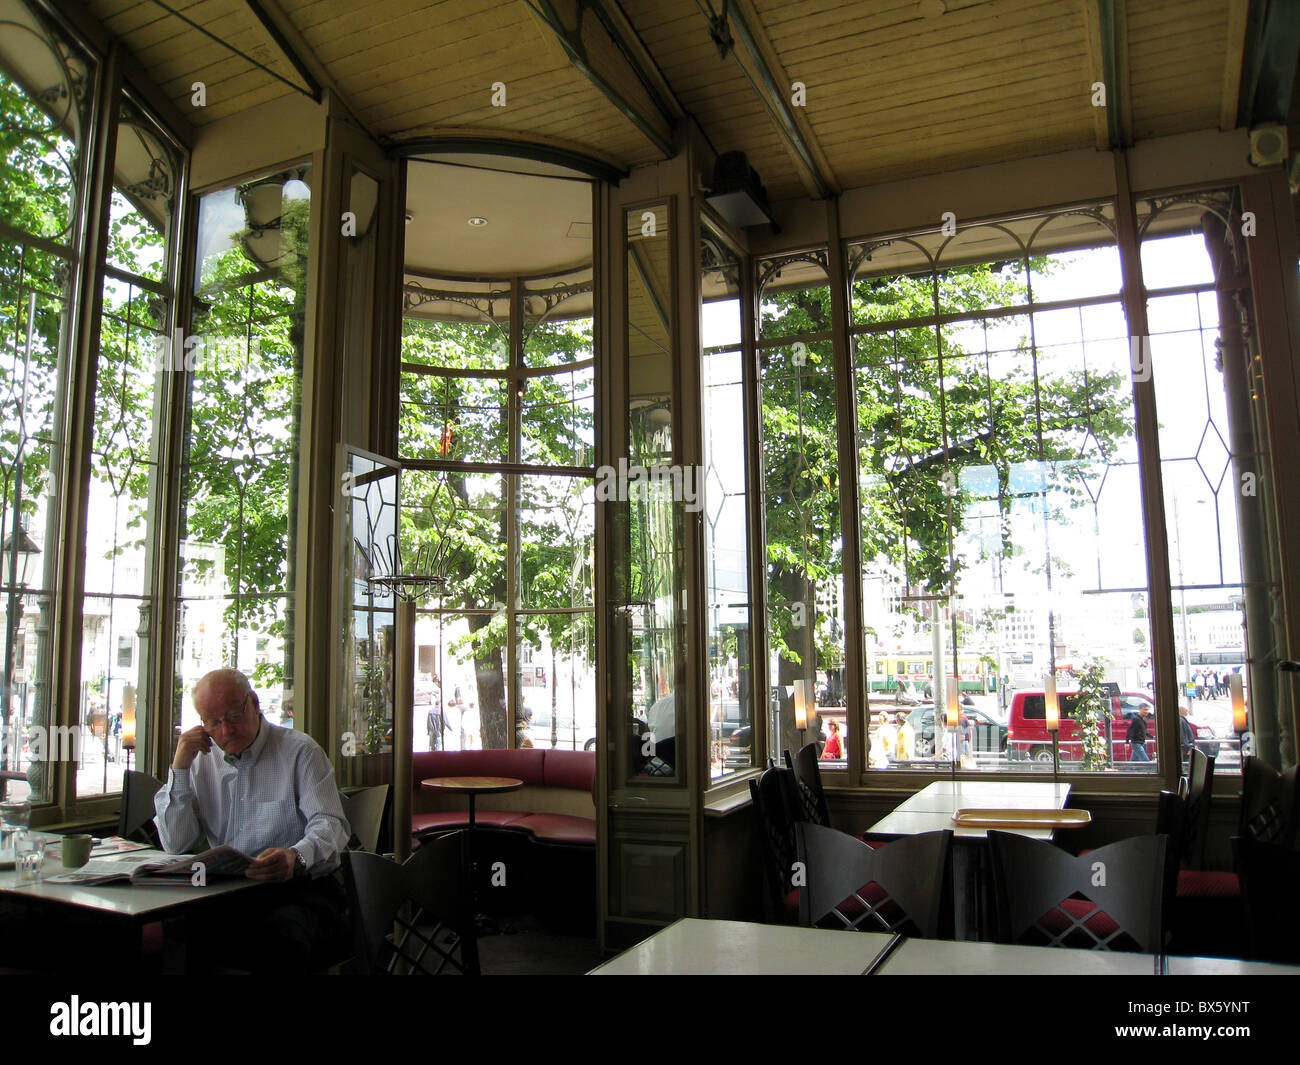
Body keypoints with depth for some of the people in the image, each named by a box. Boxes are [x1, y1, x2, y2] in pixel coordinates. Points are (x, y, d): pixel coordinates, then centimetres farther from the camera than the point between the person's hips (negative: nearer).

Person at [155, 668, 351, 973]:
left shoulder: (300, 750, 0)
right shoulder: (202, 762, 14)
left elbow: (329, 824, -11)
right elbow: (177, 846, 7)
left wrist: (296, 858, -34)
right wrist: (179, 768, 0)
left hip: (299, 888, -3)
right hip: (225, 894, 4)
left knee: (275, 939, -36)